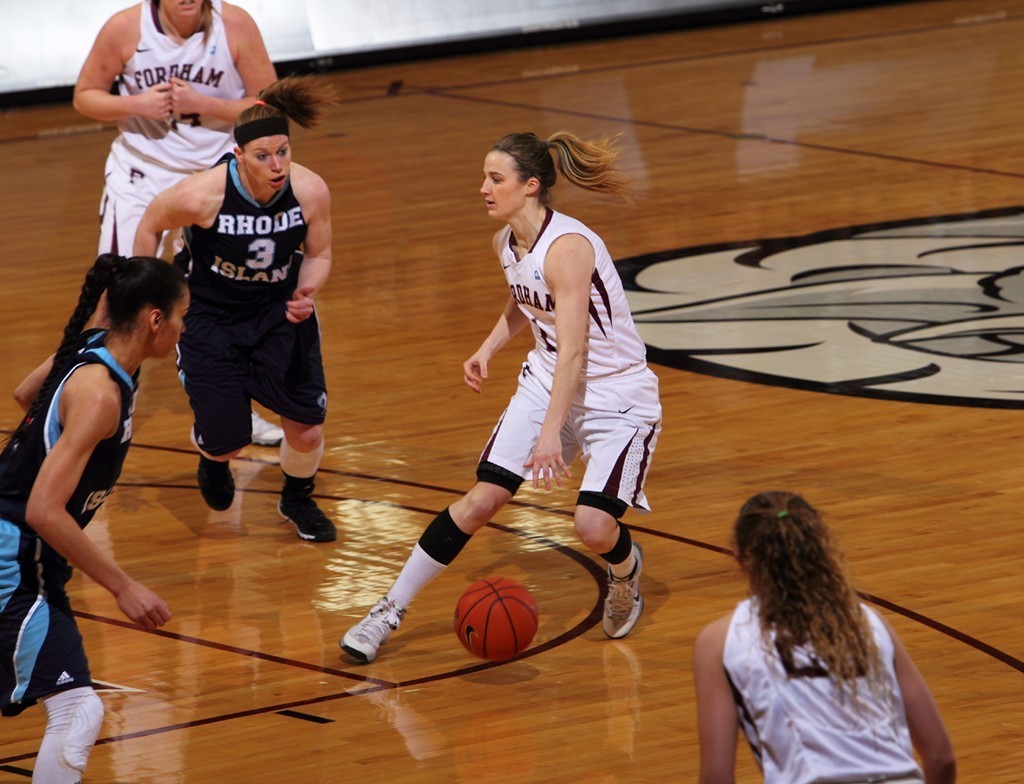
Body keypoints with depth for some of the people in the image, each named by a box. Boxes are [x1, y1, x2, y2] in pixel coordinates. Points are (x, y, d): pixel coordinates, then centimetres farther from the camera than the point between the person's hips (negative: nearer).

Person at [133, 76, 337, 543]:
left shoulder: (310, 191, -22)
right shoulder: (202, 194, -30)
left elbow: (318, 254, -4)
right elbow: (150, 224, -8)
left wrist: (306, 293, -25)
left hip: (280, 312, 2)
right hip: (210, 316, -2)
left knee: (306, 430, -3)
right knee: (225, 441, 0)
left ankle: (297, 500, 33)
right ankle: (212, 460, 42)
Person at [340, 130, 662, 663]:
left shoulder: (567, 248, -27)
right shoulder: (506, 243, -1)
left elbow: (573, 350, -33)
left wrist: (551, 433, -39)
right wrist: (488, 348, 10)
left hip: (618, 396, -7)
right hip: (547, 381, 7)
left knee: (593, 526, -19)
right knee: (482, 499, -4)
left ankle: (625, 570, 19)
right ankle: (390, 610, 3)